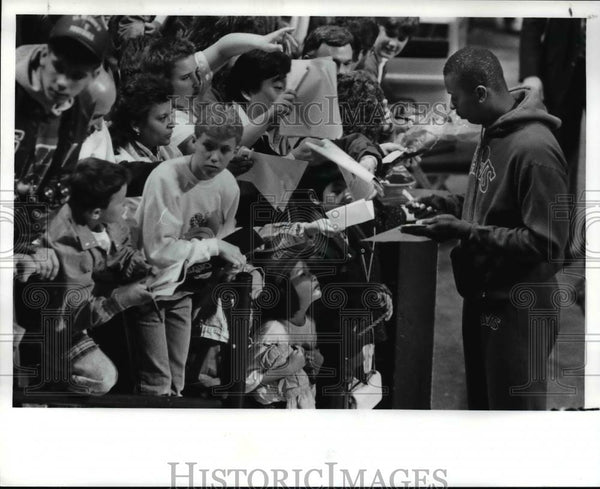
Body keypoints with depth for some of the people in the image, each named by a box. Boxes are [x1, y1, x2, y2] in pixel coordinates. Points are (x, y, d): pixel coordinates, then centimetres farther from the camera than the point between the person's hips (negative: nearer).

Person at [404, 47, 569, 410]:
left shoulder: (534, 148, -23)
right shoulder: (494, 133, 6)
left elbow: (546, 243, -24)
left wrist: (466, 232, -23)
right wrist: (450, 206, 4)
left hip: (517, 310, -9)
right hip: (483, 298, 9)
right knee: (481, 402, 20)